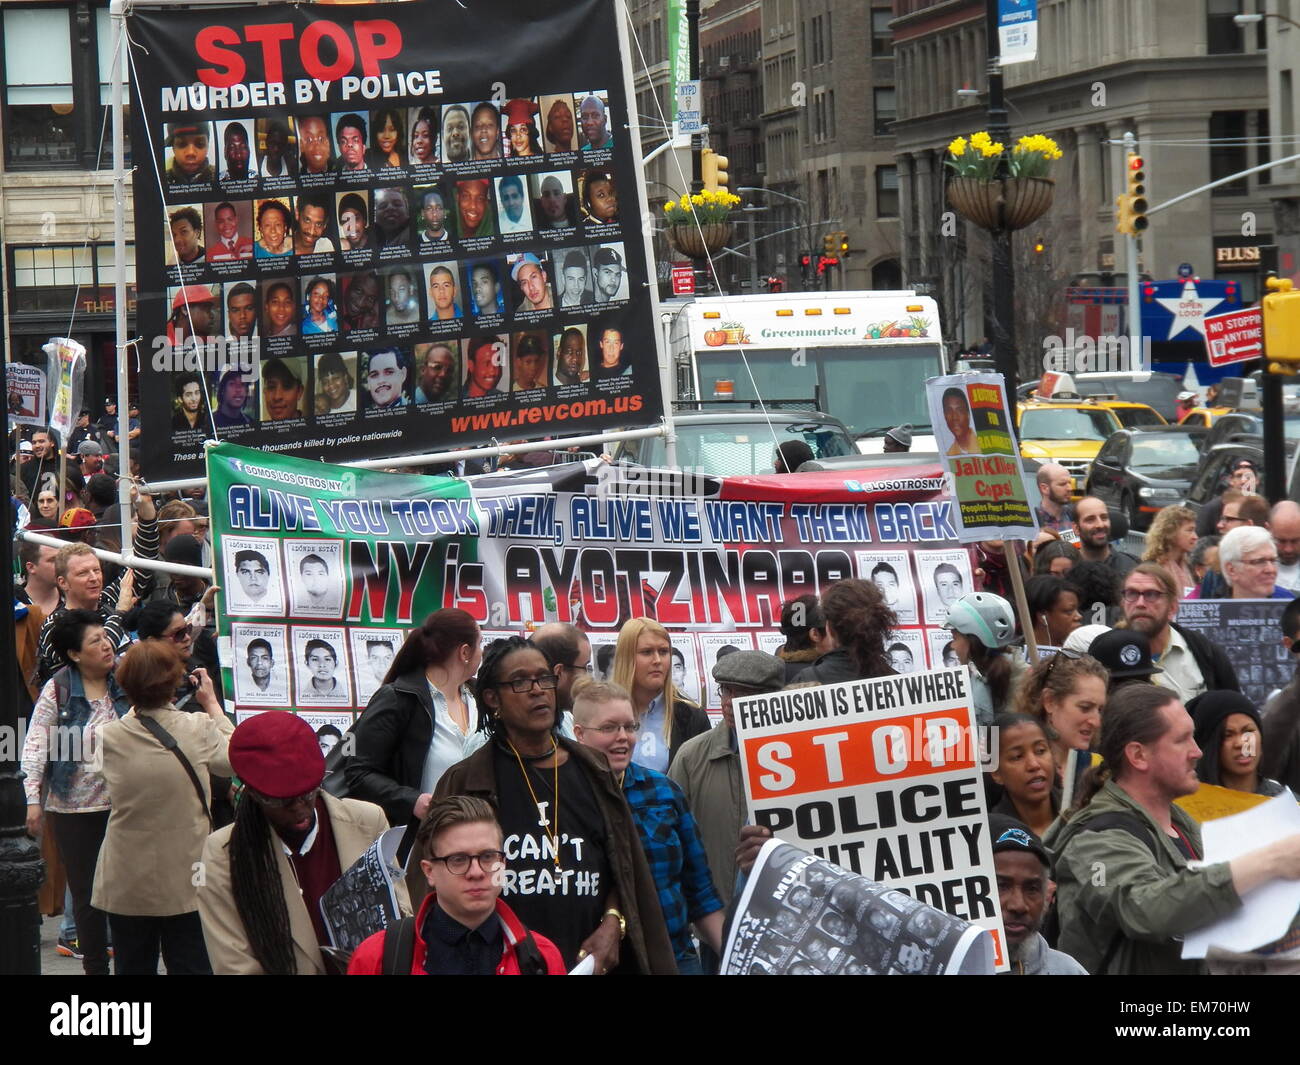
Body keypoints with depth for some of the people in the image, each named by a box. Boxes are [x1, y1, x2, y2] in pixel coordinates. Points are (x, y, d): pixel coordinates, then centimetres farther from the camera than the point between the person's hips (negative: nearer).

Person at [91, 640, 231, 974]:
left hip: (126, 885, 1)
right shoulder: (199, 730, -13)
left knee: (133, 968, 12)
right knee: (191, 967, 7)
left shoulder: (108, 738, -10)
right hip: (186, 883, -1)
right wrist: (212, 704, 15)